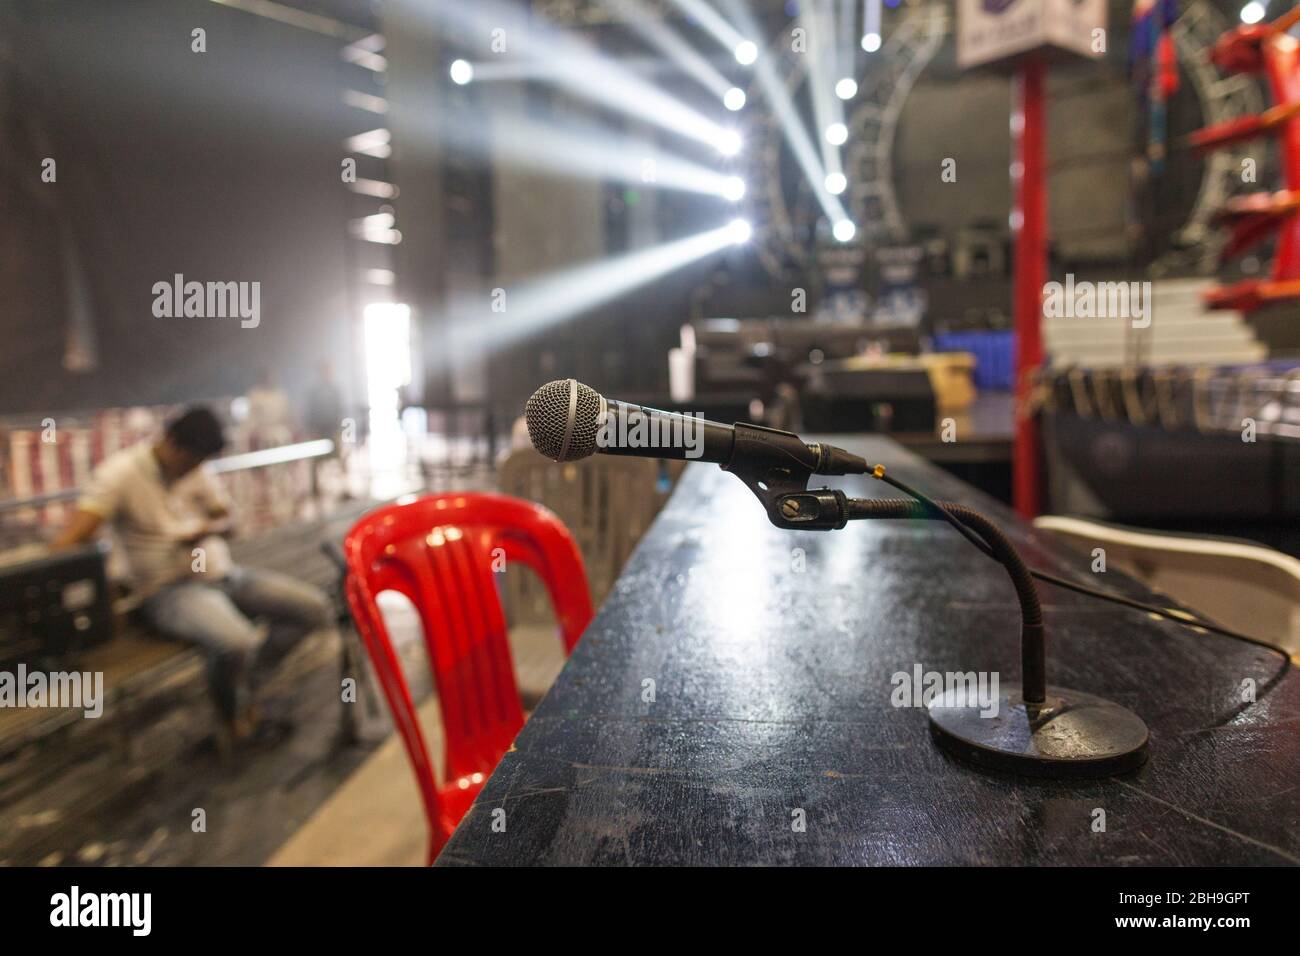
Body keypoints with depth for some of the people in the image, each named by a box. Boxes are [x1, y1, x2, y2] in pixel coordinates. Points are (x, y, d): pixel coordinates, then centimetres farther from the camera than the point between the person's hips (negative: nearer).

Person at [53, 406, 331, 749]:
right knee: (235, 641, -36)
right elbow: (70, 541, -18)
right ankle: (232, 714, -2)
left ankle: (247, 680, 3)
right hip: (170, 591, -7)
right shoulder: (120, 472, -11)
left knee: (315, 607, -7)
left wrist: (208, 529, -8)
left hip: (223, 576, 7)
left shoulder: (197, 470, 9)